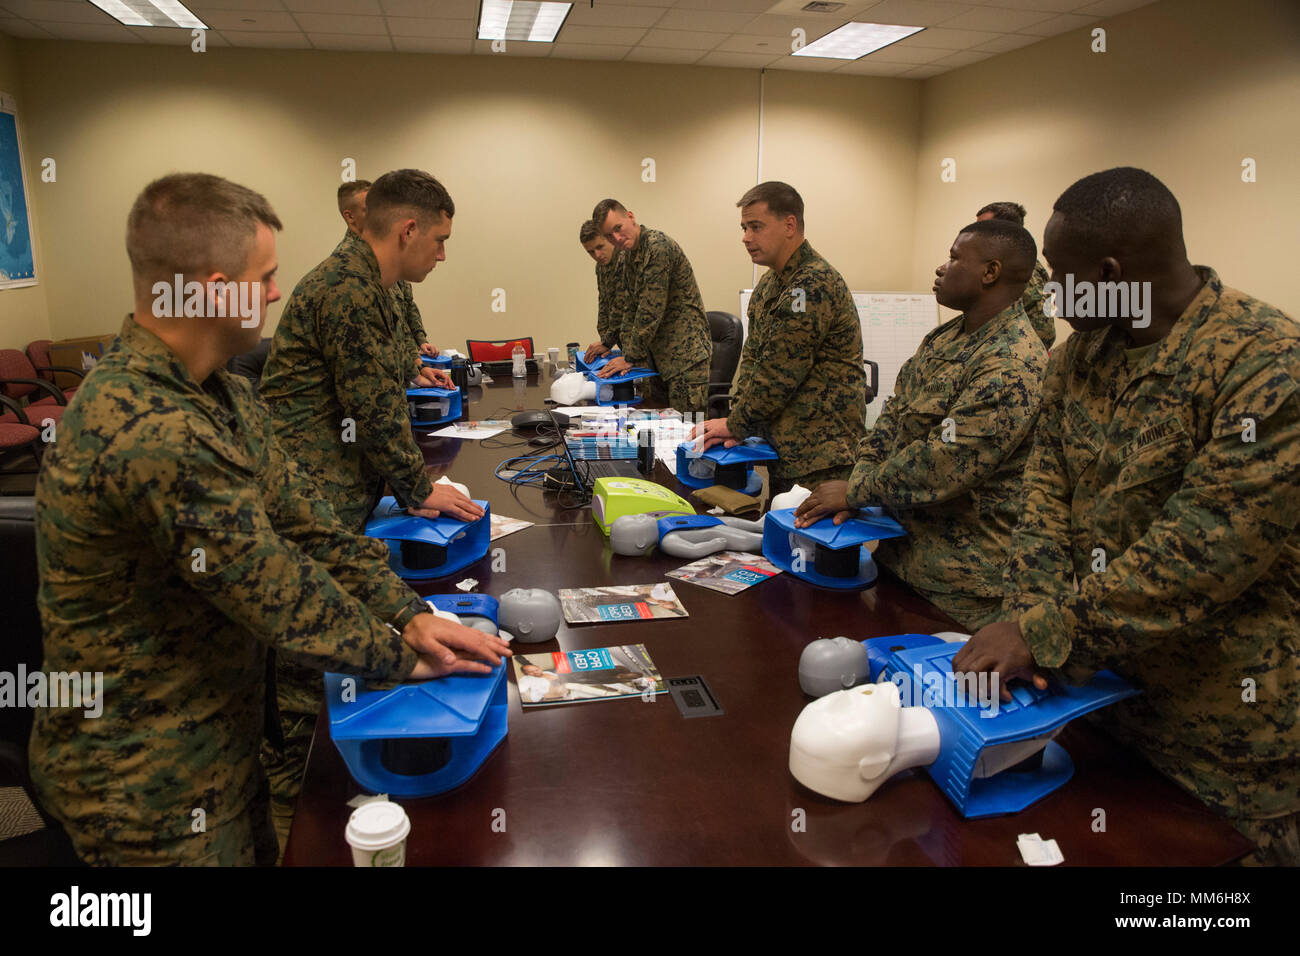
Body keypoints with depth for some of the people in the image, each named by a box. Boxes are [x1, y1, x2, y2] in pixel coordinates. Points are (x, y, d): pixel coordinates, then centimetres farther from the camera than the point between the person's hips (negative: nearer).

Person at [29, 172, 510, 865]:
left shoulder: (222, 395, 1)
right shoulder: (153, 435, -33)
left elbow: (302, 520, 1)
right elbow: (281, 595, -27)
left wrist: (408, 615, -8)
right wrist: (402, 658, -12)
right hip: (148, 785, -9)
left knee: (261, 854, 26)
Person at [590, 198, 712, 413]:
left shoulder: (658, 246, -17)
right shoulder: (627, 255, 12)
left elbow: (651, 311, -20)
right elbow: (628, 307, 11)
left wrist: (631, 357, -14)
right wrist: (629, 354, -1)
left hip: (686, 350, -9)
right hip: (658, 353, 9)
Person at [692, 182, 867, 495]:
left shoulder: (814, 284, -18)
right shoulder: (768, 284, 14)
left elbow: (779, 372, -21)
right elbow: (752, 357, 12)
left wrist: (735, 424, -11)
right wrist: (737, 424, -2)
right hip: (784, 447, 9)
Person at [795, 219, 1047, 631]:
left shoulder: (1012, 364, -23)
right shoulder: (945, 338, 10)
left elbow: (947, 461, -27)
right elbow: (894, 415, 9)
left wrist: (855, 491, -18)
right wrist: (858, 484, -6)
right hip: (903, 548, 9)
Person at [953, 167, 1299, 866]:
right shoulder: (1077, 355, 3)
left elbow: (1205, 551, -27)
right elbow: (1047, 490, -1)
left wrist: (1044, 632, -24)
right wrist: (1030, 614, -17)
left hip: (1225, 723, -6)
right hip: (1091, 691, 6)